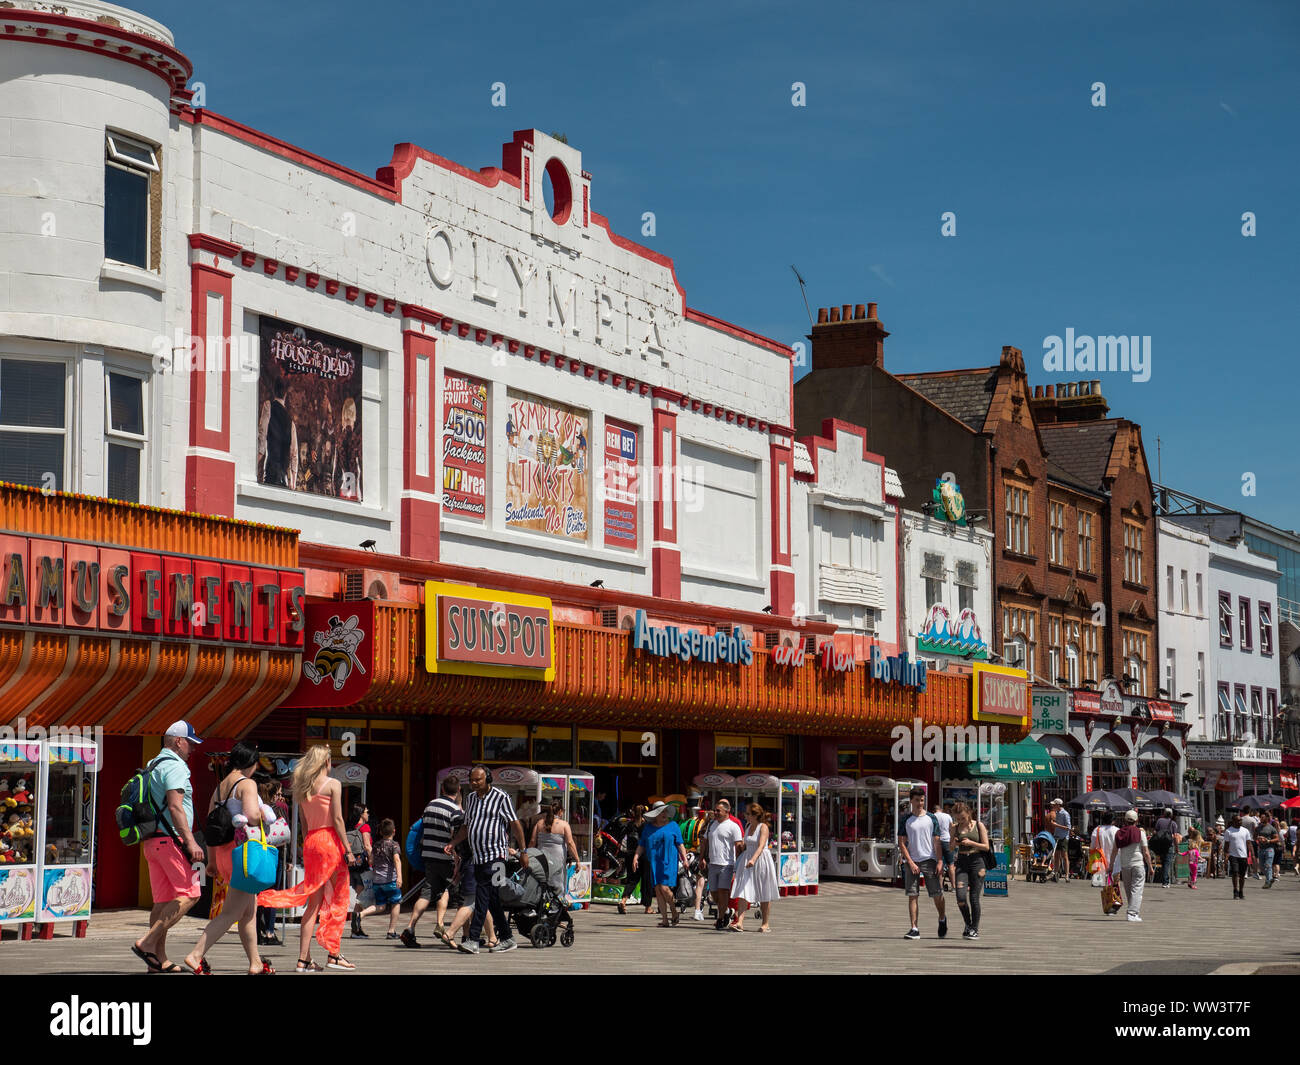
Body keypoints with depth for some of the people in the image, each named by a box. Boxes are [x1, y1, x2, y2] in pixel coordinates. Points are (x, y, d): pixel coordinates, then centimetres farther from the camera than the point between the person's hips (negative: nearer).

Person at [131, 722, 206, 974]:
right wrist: (190, 841, -22)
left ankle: (159, 960, 7)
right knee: (189, 894, -9)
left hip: (151, 841, 10)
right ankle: (146, 942, -15)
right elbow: (175, 807, -19)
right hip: (170, 840, -10)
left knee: (163, 901, 9)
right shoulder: (174, 766, -9)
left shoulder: (152, 767, 21)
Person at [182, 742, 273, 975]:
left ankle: (255, 963, 17)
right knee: (231, 912, -8)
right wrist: (264, 817, -1)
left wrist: (212, 860, 19)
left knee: (249, 911, 15)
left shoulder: (219, 787, 15)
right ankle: (196, 955, -15)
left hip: (223, 850, 9)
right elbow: (252, 815, -24)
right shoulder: (246, 784, -9)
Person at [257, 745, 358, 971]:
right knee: (338, 901, 4)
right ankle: (334, 954, 2)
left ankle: (304, 959, 1)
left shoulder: (302, 787, 13)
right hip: (330, 841, -6)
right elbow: (337, 819, -10)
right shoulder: (333, 784, -4)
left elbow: (304, 824, 15)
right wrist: (347, 850, -9)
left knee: (313, 904, 6)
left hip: (310, 842, 6)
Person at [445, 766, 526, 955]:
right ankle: (506, 939, 14)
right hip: (478, 856, 7)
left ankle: (473, 940, -21)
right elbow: (467, 826, 26)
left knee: (482, 896, -15)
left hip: (495, 855, -7)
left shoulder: (501, 798, -5)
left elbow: (515, 824, -3)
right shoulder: (470, 799, 16)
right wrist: (453, 843, 11)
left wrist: (522, 851, -4)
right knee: (492, 899, 8)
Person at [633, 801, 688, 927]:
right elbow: (641, 845, 13)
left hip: (669, 862, -3)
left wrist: (684, 858, -6)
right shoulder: (648, 827, 11)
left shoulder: (673, 825, 4)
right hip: (654, 863, 3)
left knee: (665, 888, -14)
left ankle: (674, 912, 9)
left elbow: (680, 844, 4)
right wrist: (636, 857, -1)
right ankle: (665, 920, 5)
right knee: (658, 890, 0)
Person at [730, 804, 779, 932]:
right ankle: (739, 922, -17)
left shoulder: (763, 827, -10)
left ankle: (766, 924, 12)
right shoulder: (747, 826, 12)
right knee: (743, 892, -9)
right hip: (746, 860, 6)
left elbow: (761, 846, -24)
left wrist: (753, 859, -37)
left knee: (764, 895, 3)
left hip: (761, 860, -6)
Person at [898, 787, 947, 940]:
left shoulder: (931, 818, 6)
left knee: (937, 894, 0)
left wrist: (940, 861, -6)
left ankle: (942, 919, 27)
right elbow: (902, 844, 3)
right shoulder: (906, 820, 6)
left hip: (929, 860, 0)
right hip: (912, 861, 1)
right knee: (912, 895, -4)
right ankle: (914, 929, -2)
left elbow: (937, 842, 4)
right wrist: (910, 862, -7)